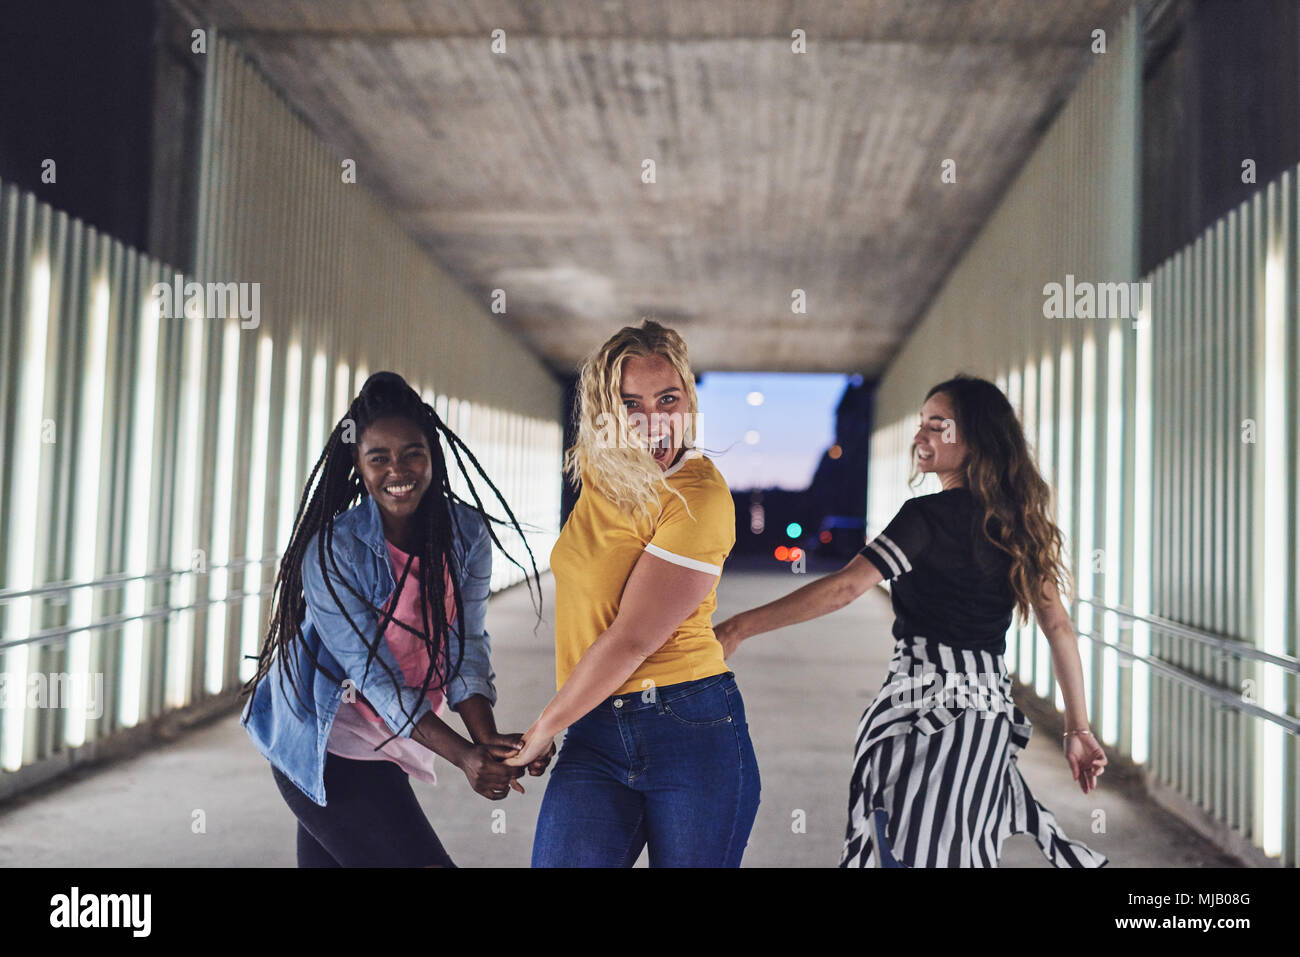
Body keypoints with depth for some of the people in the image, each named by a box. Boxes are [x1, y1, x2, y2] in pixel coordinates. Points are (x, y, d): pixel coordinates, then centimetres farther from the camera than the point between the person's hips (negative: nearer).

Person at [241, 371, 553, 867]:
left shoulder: (467, 533, -5)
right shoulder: (331, 551, -19)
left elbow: (466, 646, -7)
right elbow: (374, 676, -21)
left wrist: (488, 741, -22)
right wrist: (463, 756, -28)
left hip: (386, 748, 5)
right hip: (323, 747, -5)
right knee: (422, 860, -10)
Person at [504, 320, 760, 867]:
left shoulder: (700, 498, -15)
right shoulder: (599, 470, 8)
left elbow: (631, 640, -16)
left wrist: (542, 731, -7)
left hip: (691, 729, -5)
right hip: (595, 735, 5)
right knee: (562, 860, -12)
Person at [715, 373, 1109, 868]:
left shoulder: (929, 516, -12)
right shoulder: (1017, 520, 11)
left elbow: (844, 587, -20)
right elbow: (1059, 627, 10)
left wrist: (739, 627, -19)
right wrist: (1078, 729, 14)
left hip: (927, 705, -8)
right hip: (991, 709, 8)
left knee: (907, 850, 1)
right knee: (960, 851, 17)